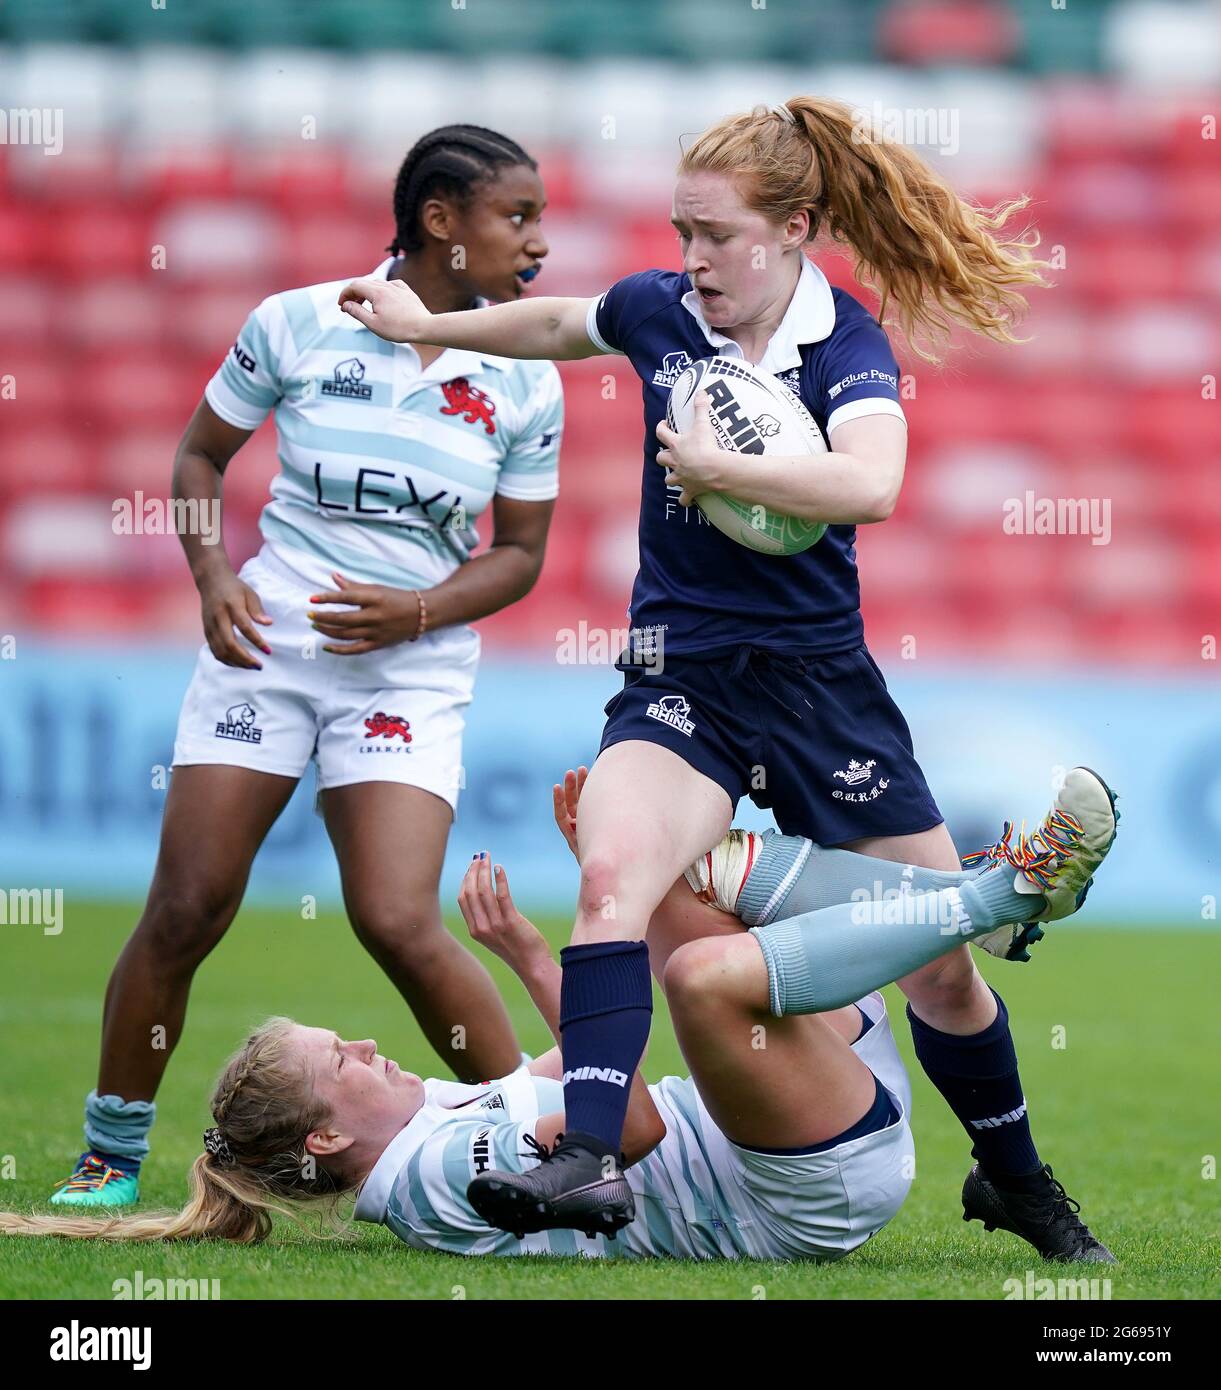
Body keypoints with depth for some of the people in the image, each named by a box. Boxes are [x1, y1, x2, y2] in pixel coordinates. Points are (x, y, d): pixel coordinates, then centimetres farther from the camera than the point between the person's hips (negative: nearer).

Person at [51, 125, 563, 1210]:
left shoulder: (523, 380, 1)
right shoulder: (296, 326, -2)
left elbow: (521, 552, 7)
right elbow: (202, 453, 11)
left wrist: (414, 612, -10)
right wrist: (214, 577, -5)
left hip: (412, 666, 0)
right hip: (267, 637, 0)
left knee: (398, 922, -15)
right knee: (186, 909, -4)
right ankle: (111, 1157, 12)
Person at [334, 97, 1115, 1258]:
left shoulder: (846, 343, -11)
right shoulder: (657, 312, 2)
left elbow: (870, 483, -32)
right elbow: (556, 323, 27)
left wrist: (714, 466, -25)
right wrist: (426, 326, 32)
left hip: (819, 677, -2)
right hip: (678, 673, 2)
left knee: (942, 965, 5)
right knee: (613, 874, -30)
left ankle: (1016, 1178, 30)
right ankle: (588, 1156, -37)